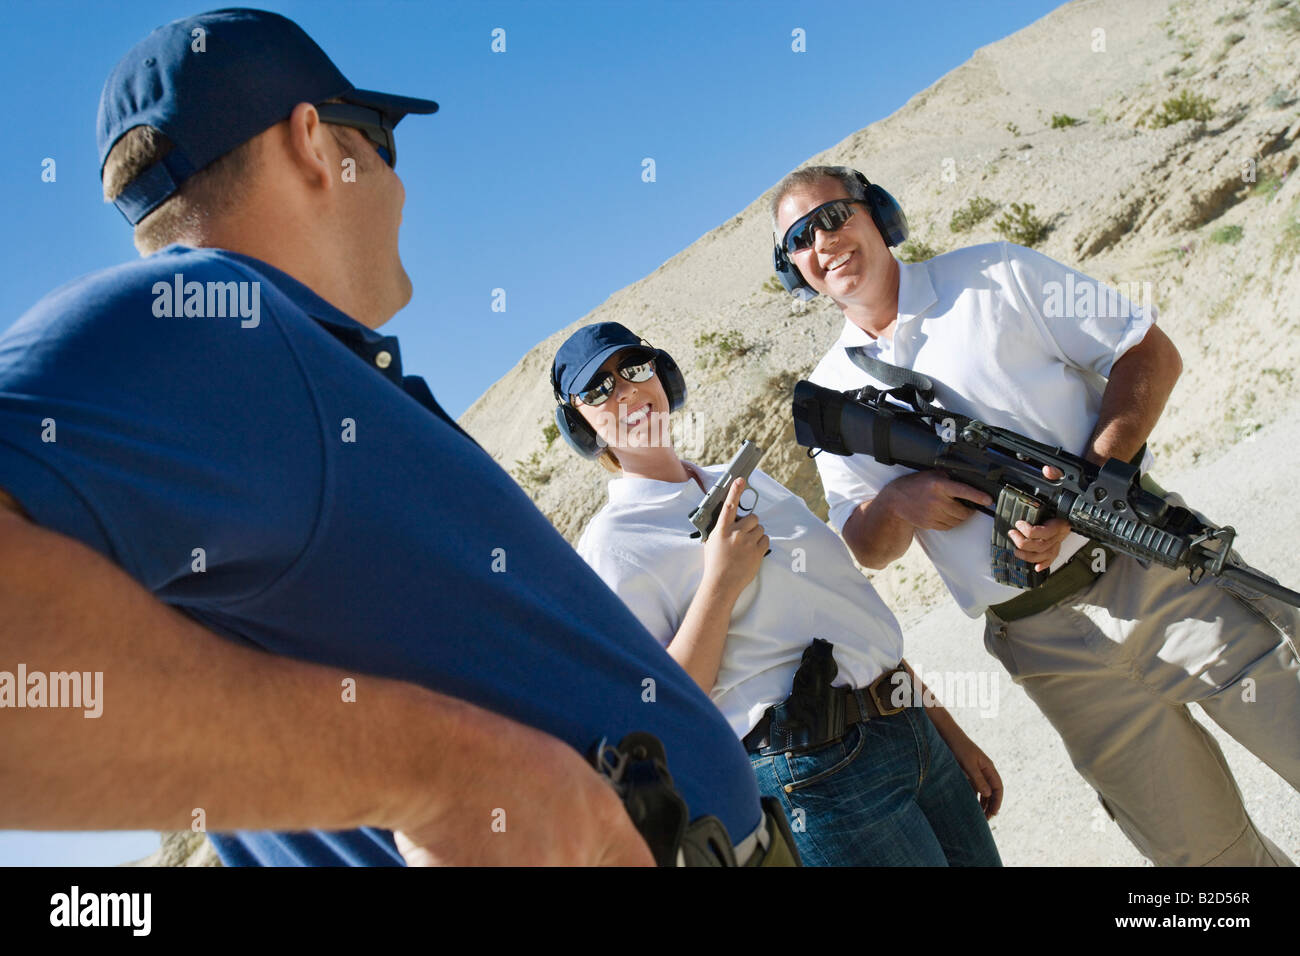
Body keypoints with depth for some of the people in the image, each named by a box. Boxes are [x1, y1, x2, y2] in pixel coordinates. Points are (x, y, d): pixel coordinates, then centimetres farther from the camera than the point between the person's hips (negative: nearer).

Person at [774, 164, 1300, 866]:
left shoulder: (997, 275, 1)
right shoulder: (831, 394, 6)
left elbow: (1151, 353, -1)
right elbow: (865, 548, 8)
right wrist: (895, 503, -17)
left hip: (1156, 573, -1)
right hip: (1052, 650, 2)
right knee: (1202, 851, 8)